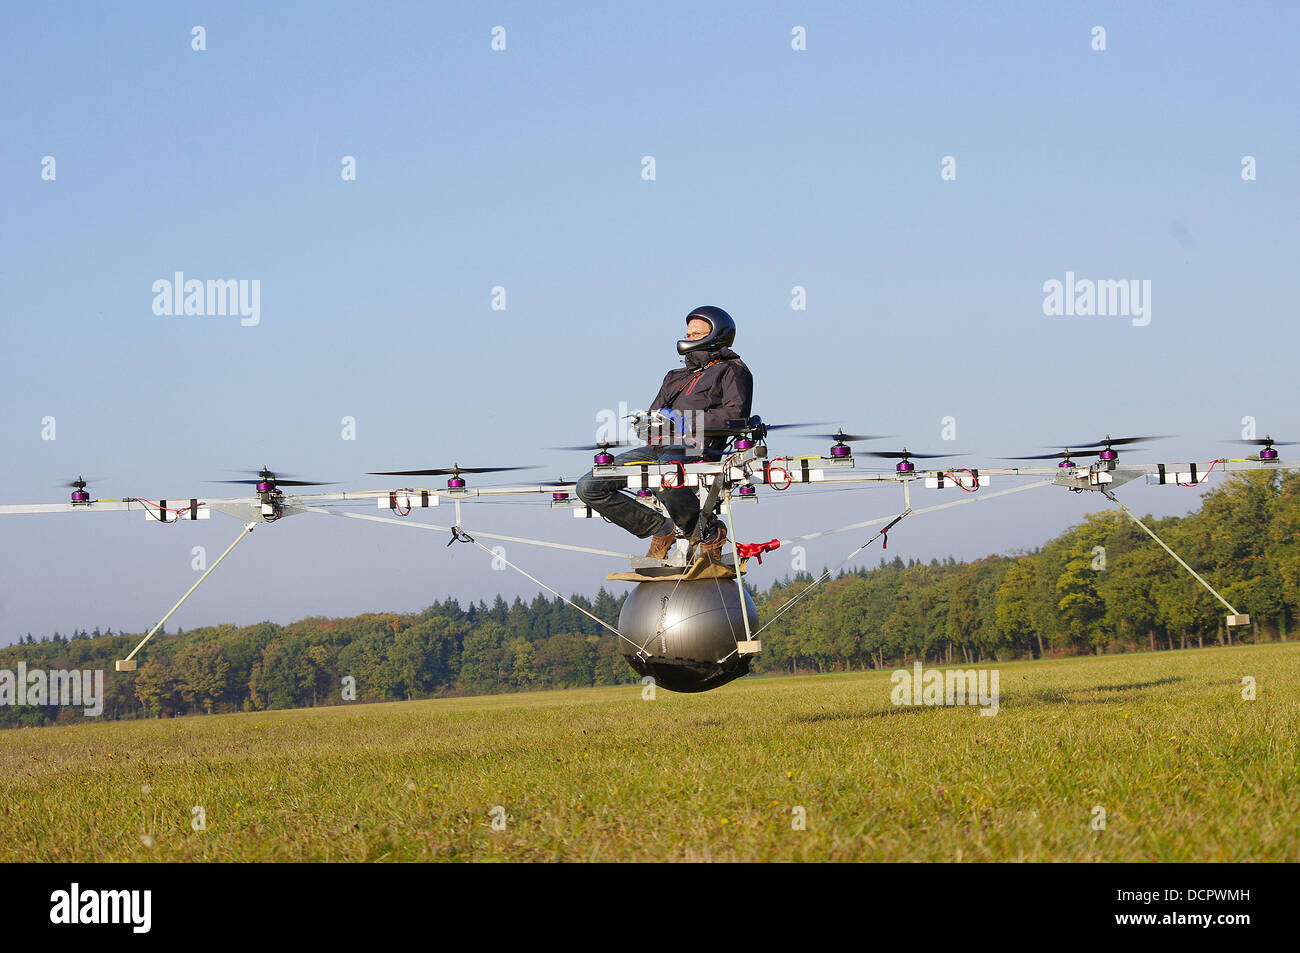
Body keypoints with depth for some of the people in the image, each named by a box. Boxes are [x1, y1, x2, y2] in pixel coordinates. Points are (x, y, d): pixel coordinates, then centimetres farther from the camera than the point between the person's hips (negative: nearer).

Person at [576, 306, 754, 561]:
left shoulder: (733, 370, 13)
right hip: (658, 448, 8)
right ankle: (661, 528, 3)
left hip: (695, 448, -8)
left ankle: (710, 532, -16)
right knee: (589, 488, -7)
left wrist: (688, 422, -13)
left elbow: (736, 413, -4)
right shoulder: (677, 377, 35)